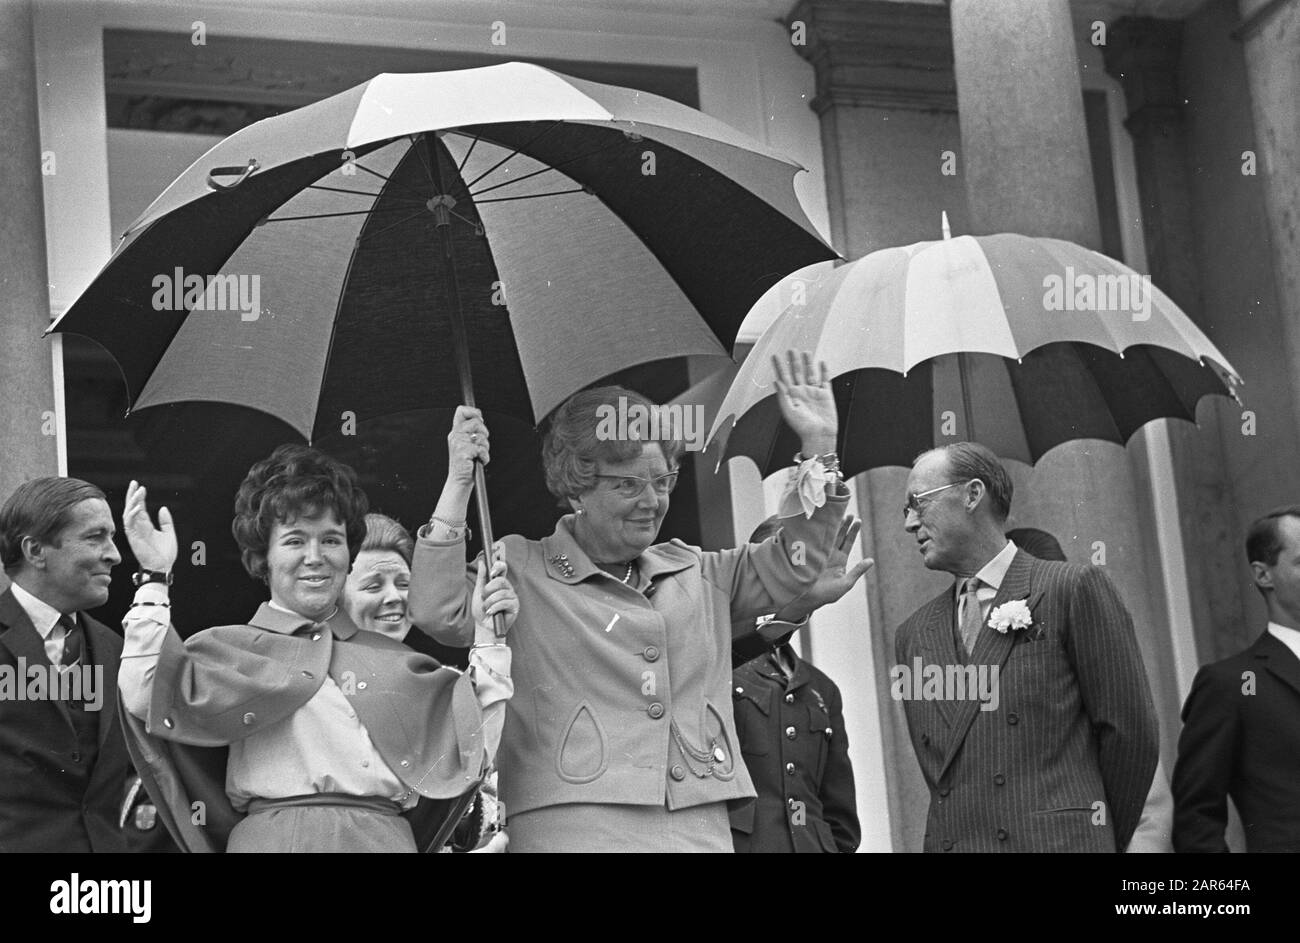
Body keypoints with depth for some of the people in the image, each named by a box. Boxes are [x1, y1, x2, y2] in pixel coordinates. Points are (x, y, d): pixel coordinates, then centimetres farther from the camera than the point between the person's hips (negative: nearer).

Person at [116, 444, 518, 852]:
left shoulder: (391, 660, 18)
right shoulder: (233, 649, 10)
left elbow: (466, 759, 12)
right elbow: (149, 699, -7)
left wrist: (487, 639, 14)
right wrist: (154, 578, -3)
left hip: (388, 839, 5)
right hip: (277, 838, -4)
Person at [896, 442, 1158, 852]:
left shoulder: (1075, 588, 0)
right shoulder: (913, 634, 15)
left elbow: (1130, 731, 1)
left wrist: (1104, 836, 8)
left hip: (1058, 843, -4)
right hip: (948, 840, 4)